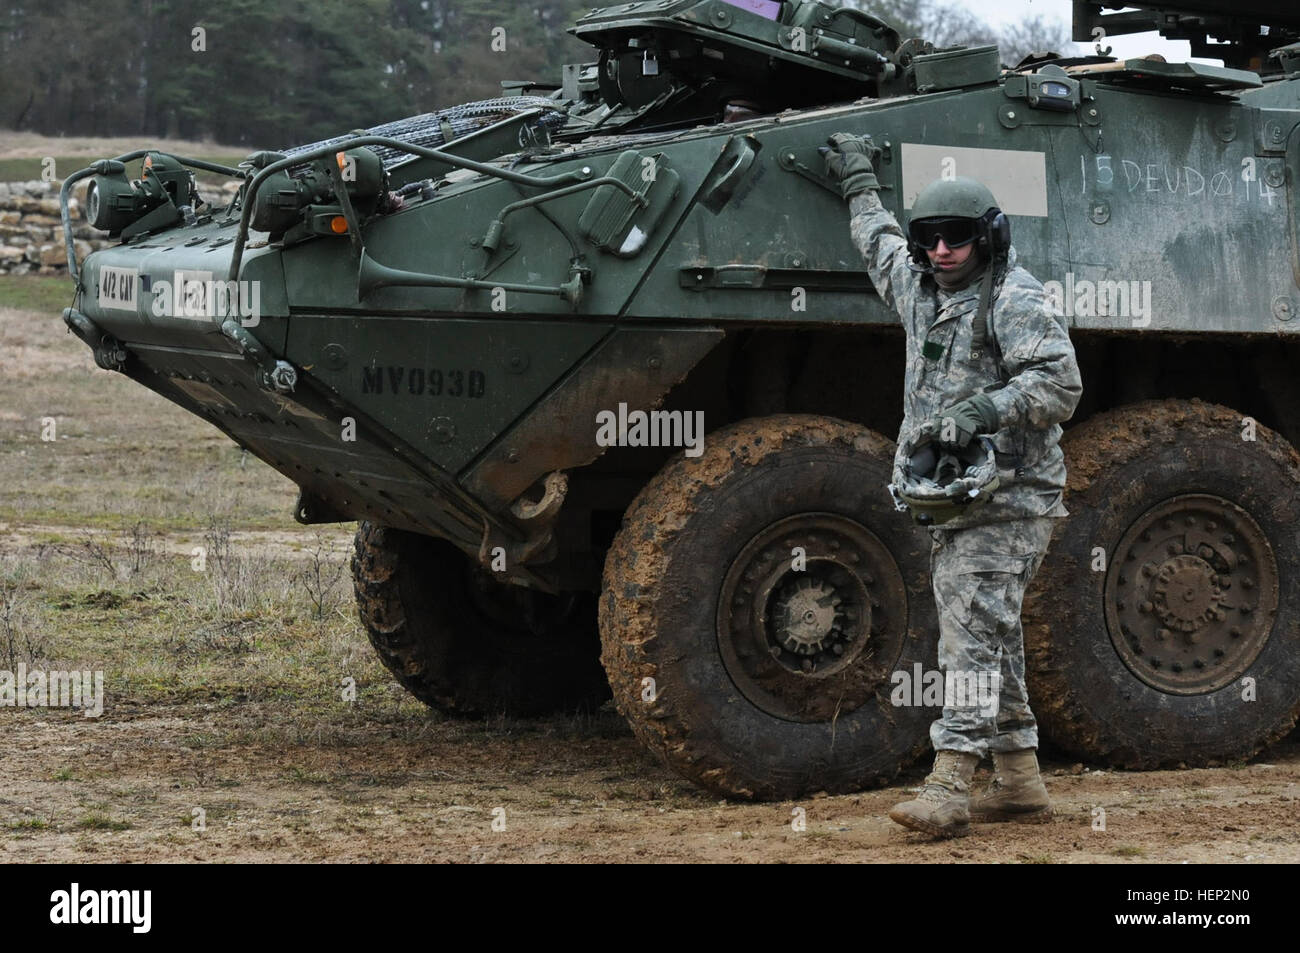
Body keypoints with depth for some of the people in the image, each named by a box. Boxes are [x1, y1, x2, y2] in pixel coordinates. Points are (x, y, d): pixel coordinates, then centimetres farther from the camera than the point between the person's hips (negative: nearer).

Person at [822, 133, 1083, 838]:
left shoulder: (1014, 299, -9)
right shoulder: (919, 290, 15)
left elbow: (1060, 384, -19)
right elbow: (879, 245, 37)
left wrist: (981, 412, -27)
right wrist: (859, 184, 48)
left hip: (1007, 501, -9)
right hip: (952, 500, 9)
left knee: (972, 634, -15)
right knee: (992, 641, 10)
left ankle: (948, 786, -22)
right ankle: (1019, 784, 16)